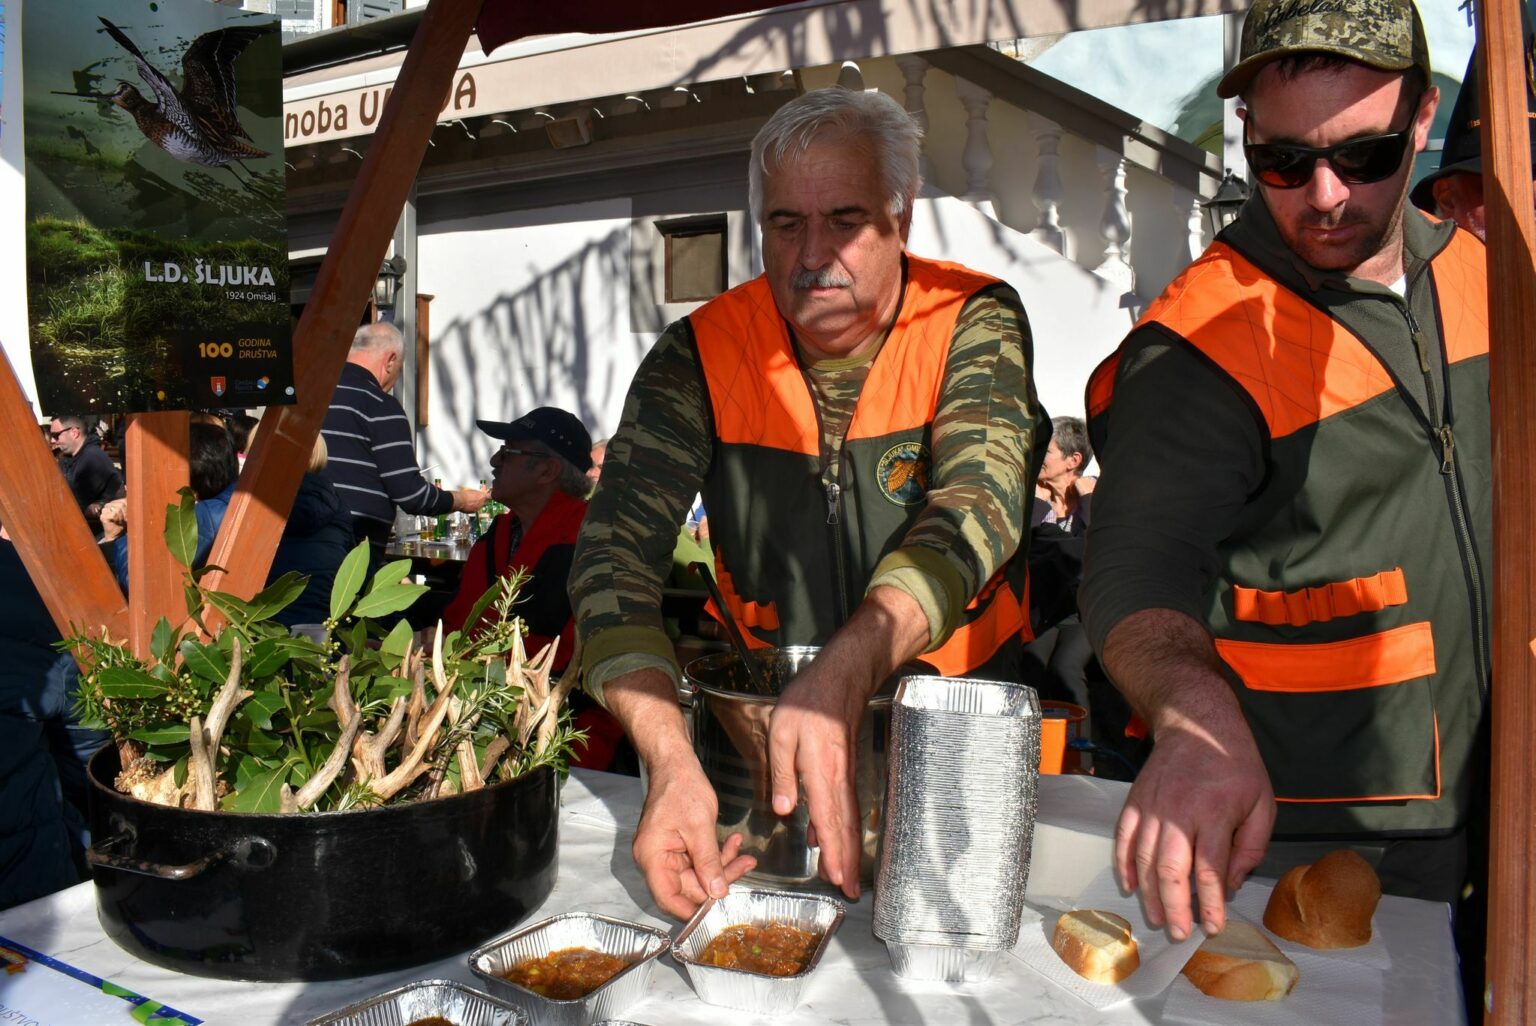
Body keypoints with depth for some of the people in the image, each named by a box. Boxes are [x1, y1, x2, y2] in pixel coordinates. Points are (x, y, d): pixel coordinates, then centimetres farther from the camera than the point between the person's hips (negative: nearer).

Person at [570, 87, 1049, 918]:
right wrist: (671, 763, -33)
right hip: (759, 709, 2)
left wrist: (844, 675, -43)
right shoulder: (702, 353, -7)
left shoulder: (972, 323, -9)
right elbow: (618, 548, -16)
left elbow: (977, 504, -25)